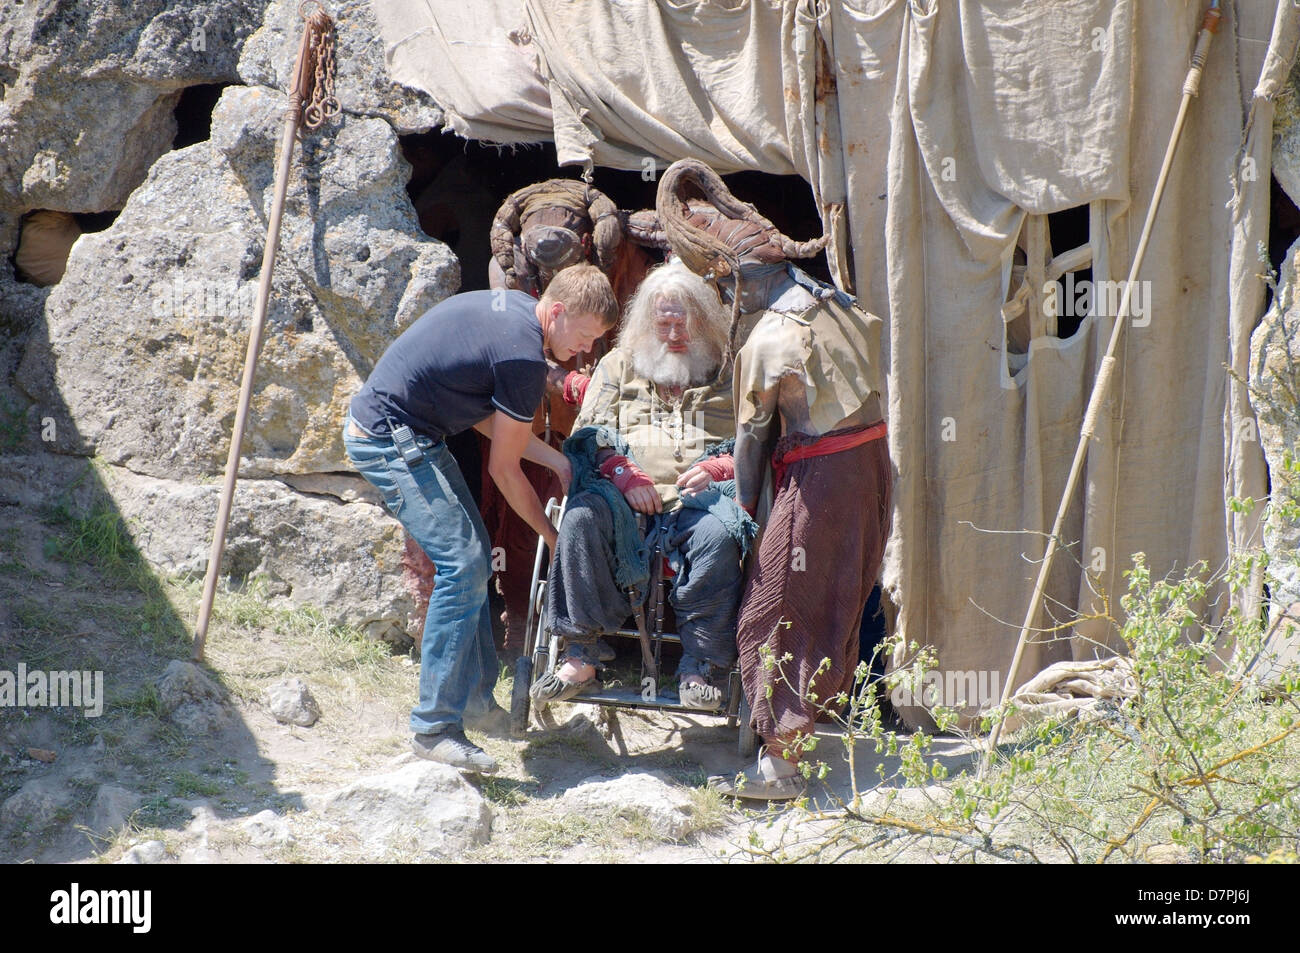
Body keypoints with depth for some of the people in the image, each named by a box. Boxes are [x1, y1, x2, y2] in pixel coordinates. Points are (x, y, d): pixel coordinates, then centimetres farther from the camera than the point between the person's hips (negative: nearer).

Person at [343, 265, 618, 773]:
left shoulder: (511, 307, 7)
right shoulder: (523, 356, -21)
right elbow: (503, 468, -10)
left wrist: (553, 457, 12)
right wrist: (553, 537, 1)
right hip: (389, 439, -11)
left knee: (473, 557, 13)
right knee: (462, 564, -15)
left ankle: (474, 698, 21)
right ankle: (434, 727, -12)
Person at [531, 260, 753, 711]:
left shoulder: (728, 374, 18)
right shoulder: (618, 366, 23)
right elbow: (589, 435, 14)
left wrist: (716, 469, -8)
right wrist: (622, 472, -7)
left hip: (697, 502, -1)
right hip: (626, 500, 1)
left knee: (719, 534, -37)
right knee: (582, 518, -33)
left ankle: (701, 668, -28)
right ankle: (580, 657, -28)